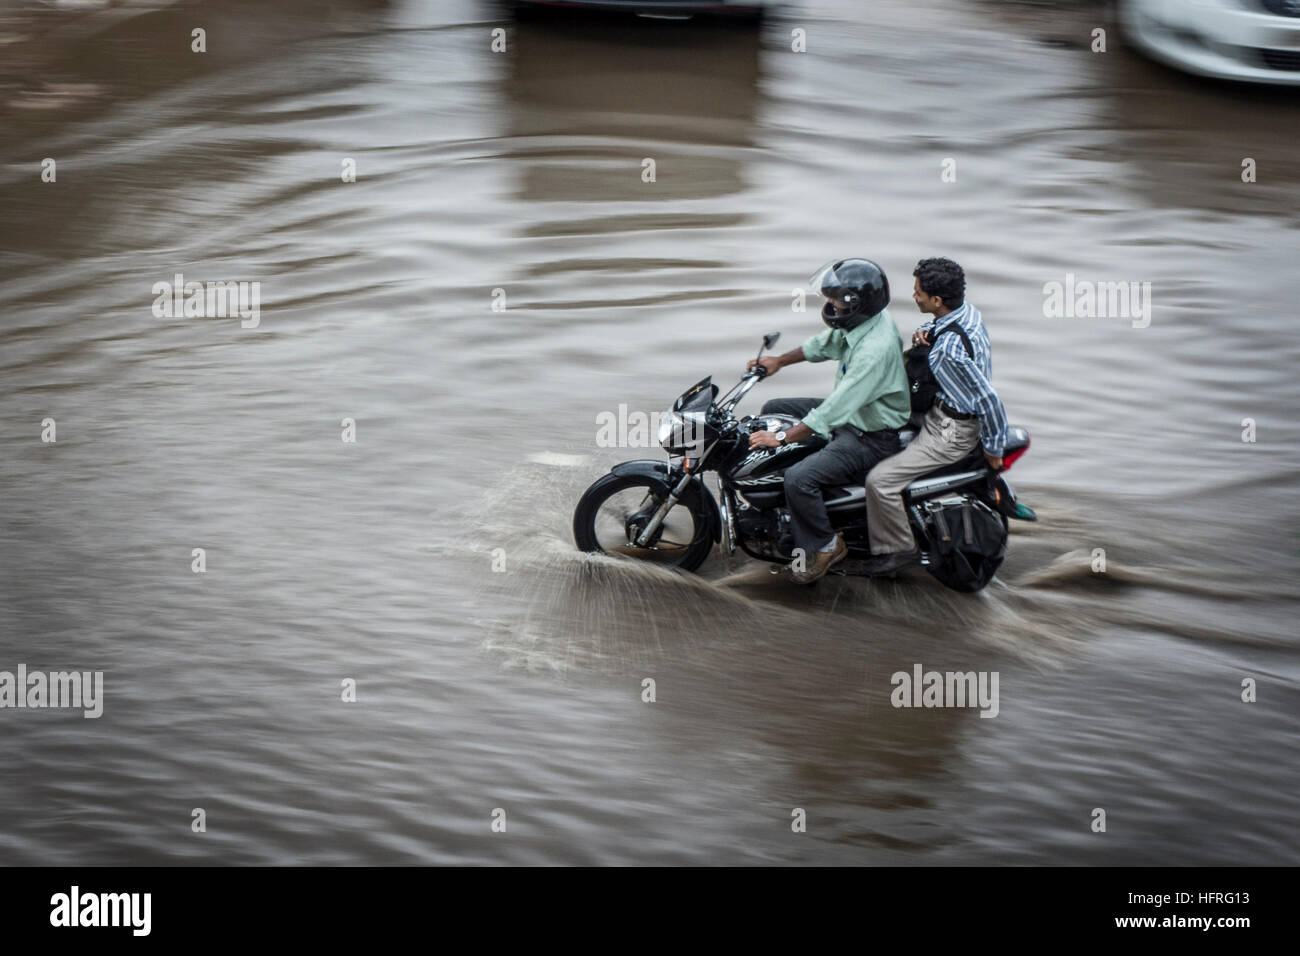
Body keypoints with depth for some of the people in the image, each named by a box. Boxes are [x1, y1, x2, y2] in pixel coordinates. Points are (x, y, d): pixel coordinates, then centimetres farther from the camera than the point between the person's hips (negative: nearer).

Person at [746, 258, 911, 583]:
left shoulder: (876, 348, -33)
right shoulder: (861, 321, -3)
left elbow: (837, 408, -35)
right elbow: (825, 344, 20)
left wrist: (782, 438, -32)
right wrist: (780, 360, 18)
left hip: (870, 437, -10)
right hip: (852, 413, 10)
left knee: (799, 478, -26)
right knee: (773, 410, 14)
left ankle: (825, 545, -3)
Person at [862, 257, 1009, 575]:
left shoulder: (950, 350, -34)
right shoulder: (966, 310, -5)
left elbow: (989, 400, -31)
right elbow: (936, 329, 19)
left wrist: (994, 449, -16)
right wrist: (923, 332, -6)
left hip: (951, 431, -10)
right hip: (941, 410, 10)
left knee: (880, 480, -16)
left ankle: (898, 548, 7)